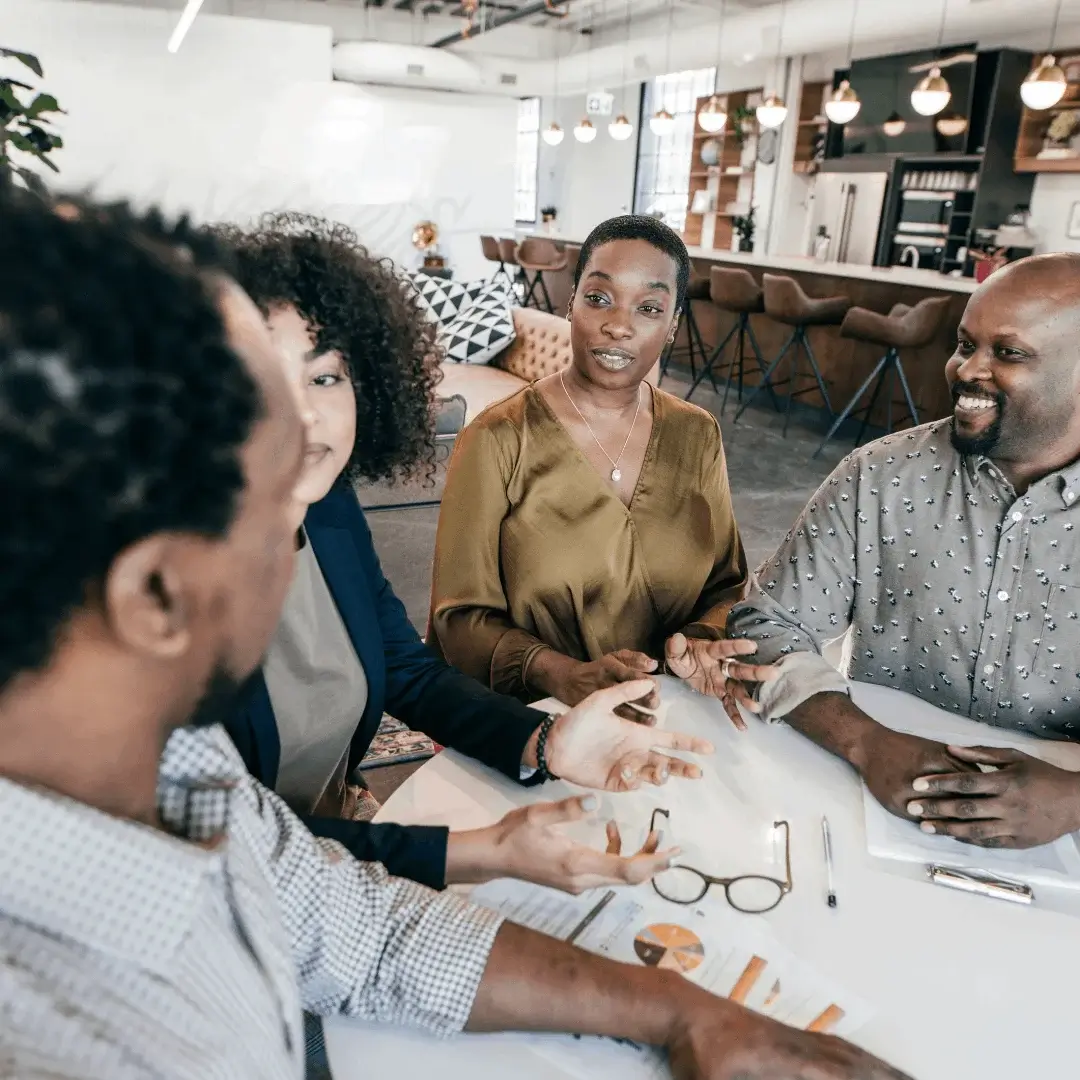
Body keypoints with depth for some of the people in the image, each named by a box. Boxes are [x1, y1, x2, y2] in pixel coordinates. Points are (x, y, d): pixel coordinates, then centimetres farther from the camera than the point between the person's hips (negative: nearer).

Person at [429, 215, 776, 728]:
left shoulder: (697, 435, 2)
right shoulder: (498, 439, -10)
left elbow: (726, 586, 7)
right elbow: (460, 616, -9)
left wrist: (703, 645, -15)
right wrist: (563, 675, -25)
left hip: (663, 721, 2)